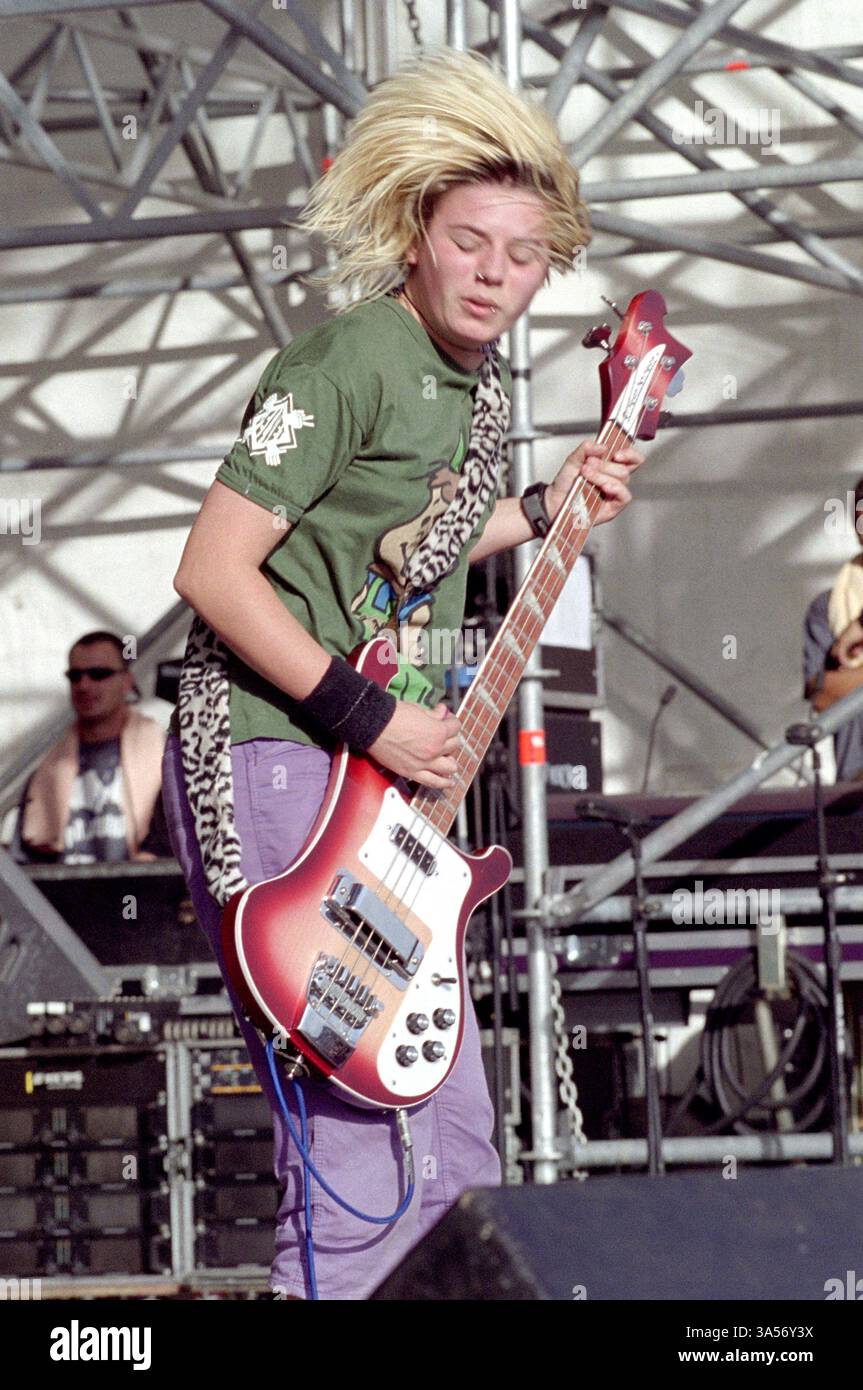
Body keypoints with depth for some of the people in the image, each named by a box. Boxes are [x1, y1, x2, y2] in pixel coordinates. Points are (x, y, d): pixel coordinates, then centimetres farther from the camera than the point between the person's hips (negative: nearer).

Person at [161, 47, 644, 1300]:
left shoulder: (478, 380, 13)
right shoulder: (350, 364, -15)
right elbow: (214, 569, -19)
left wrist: (550, 509, 19)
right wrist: (365, 717, -19)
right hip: (273, 760, -10)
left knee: (455, 1129, 12)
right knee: (364, 1162, -14)